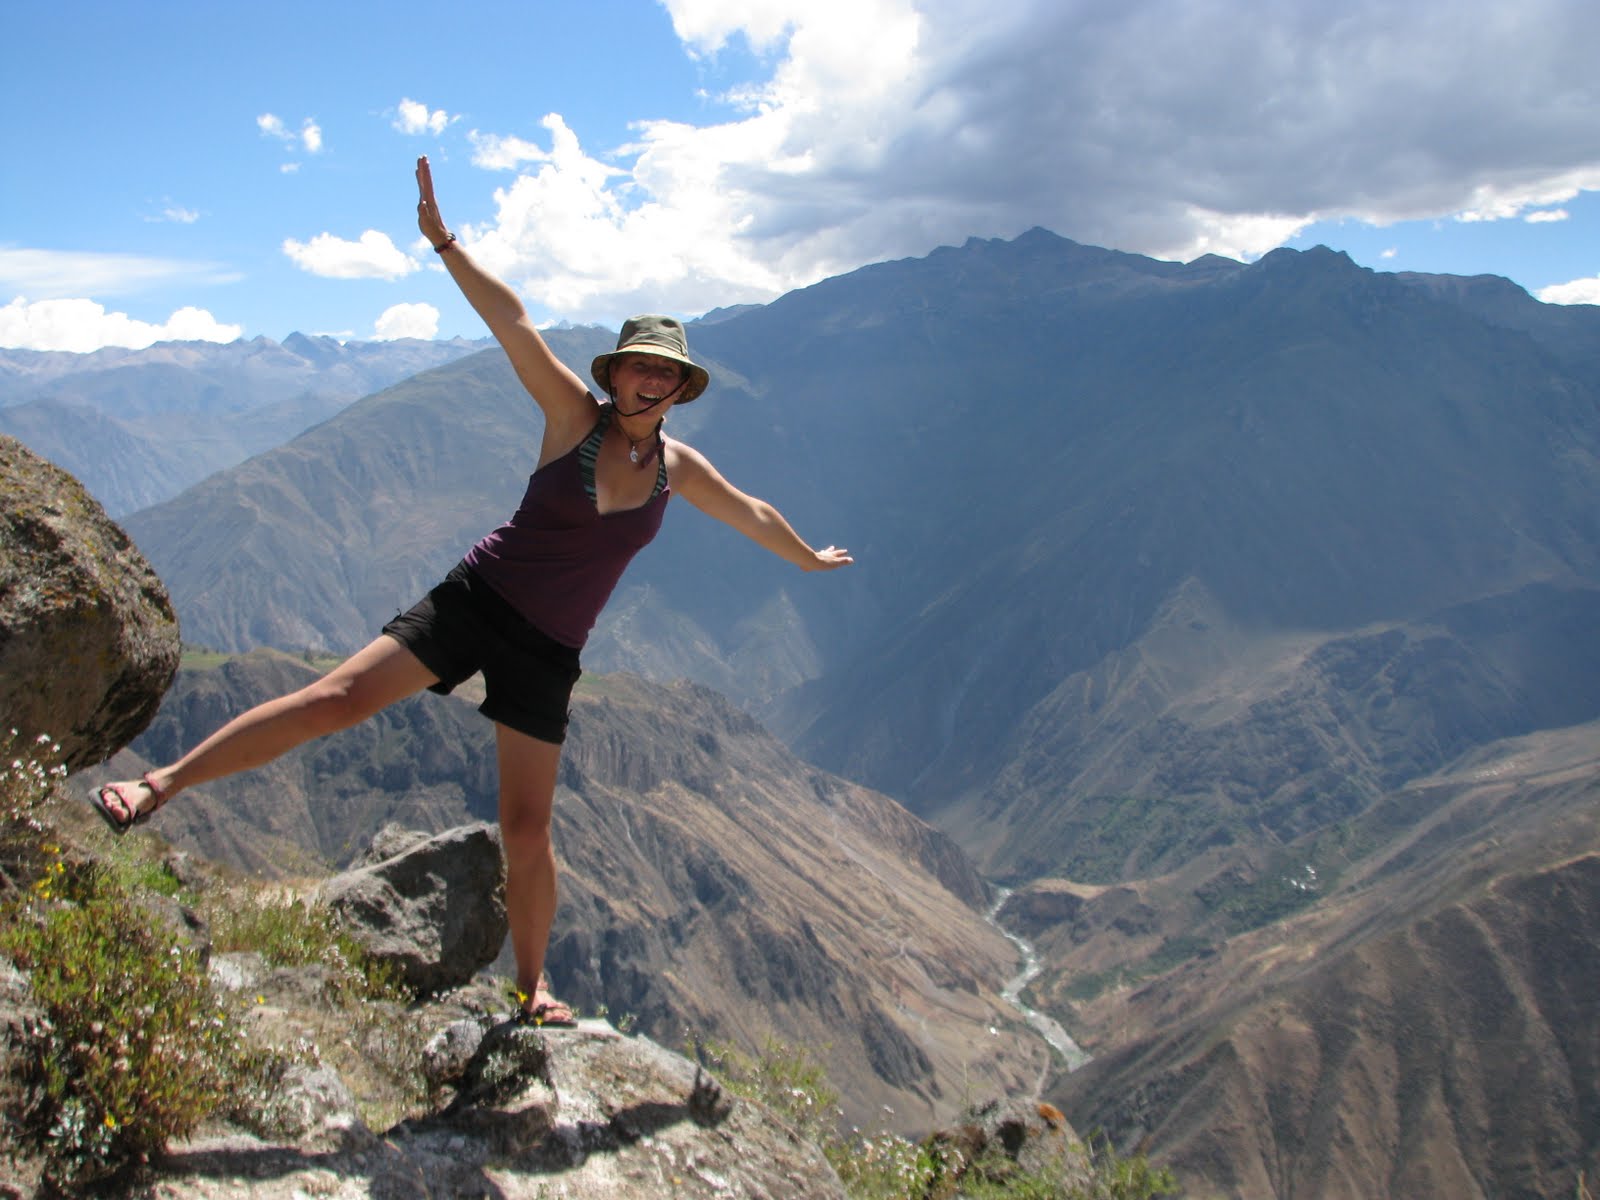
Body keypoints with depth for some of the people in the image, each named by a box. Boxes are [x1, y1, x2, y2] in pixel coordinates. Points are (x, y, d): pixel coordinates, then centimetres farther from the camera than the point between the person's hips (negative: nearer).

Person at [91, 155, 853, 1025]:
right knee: (337, 698, -17)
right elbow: (511, 322, -14)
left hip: (547, 653, 2)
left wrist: (808, 559, 38)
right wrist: (443, 243, -25)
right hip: (477, 598, -2)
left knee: (526, 829, 2)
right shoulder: (574, 417, -3)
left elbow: (750, 513, 25)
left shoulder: (678, 468, 8)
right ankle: (160, 784, -7)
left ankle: (532, 985, 18)